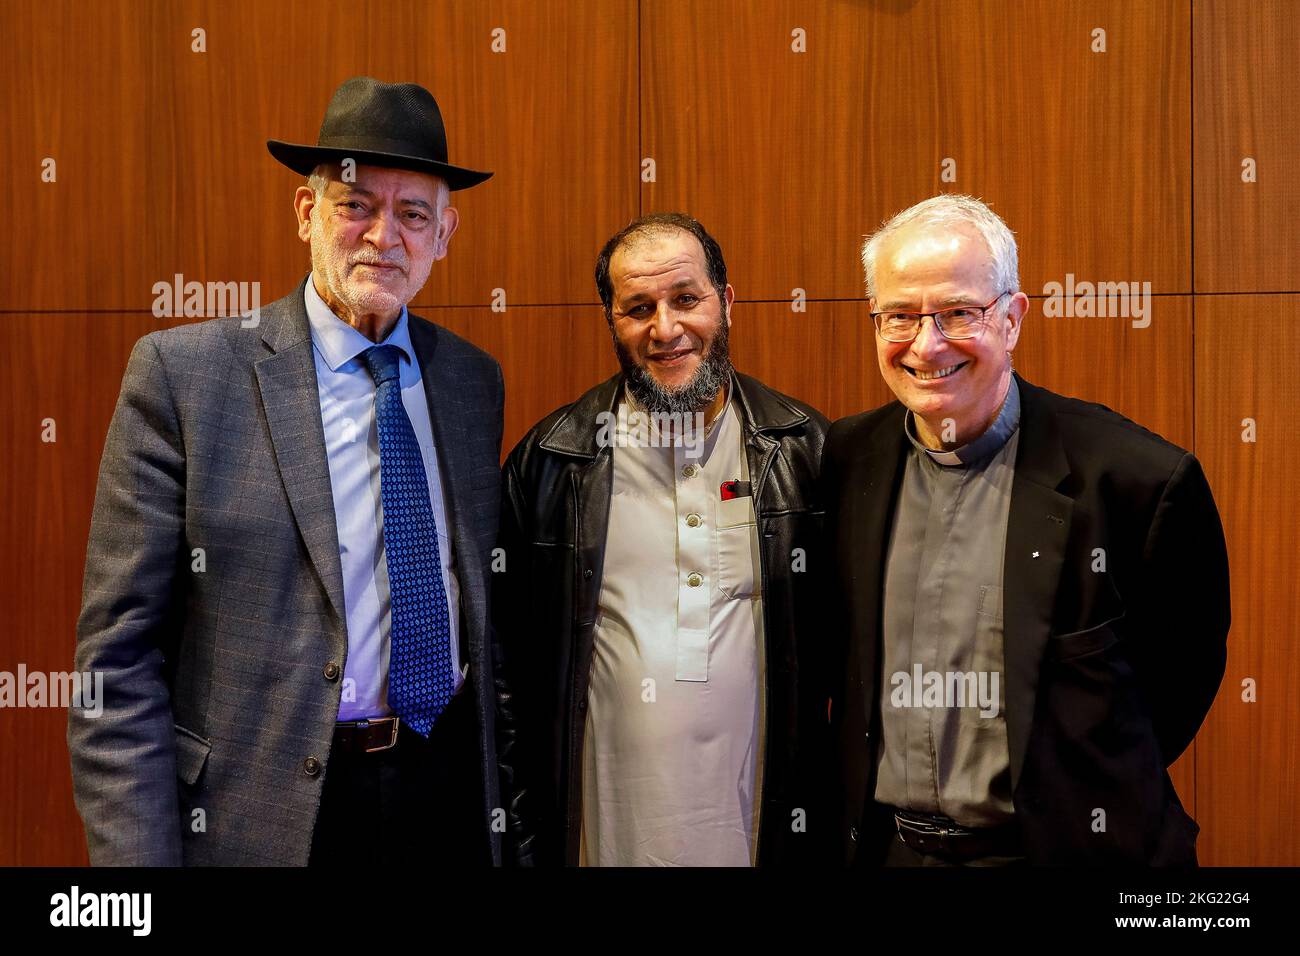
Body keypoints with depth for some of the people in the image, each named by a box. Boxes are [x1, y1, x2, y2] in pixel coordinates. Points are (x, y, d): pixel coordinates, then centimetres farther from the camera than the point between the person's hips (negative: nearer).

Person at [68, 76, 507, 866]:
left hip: (453, 792, 4)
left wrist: (499, 791, 11)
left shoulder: (475, 379, 4)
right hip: (266, 814, -3)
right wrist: (138, 852, -13)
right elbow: (118, 654, -9)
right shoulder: (181, 372, -9)